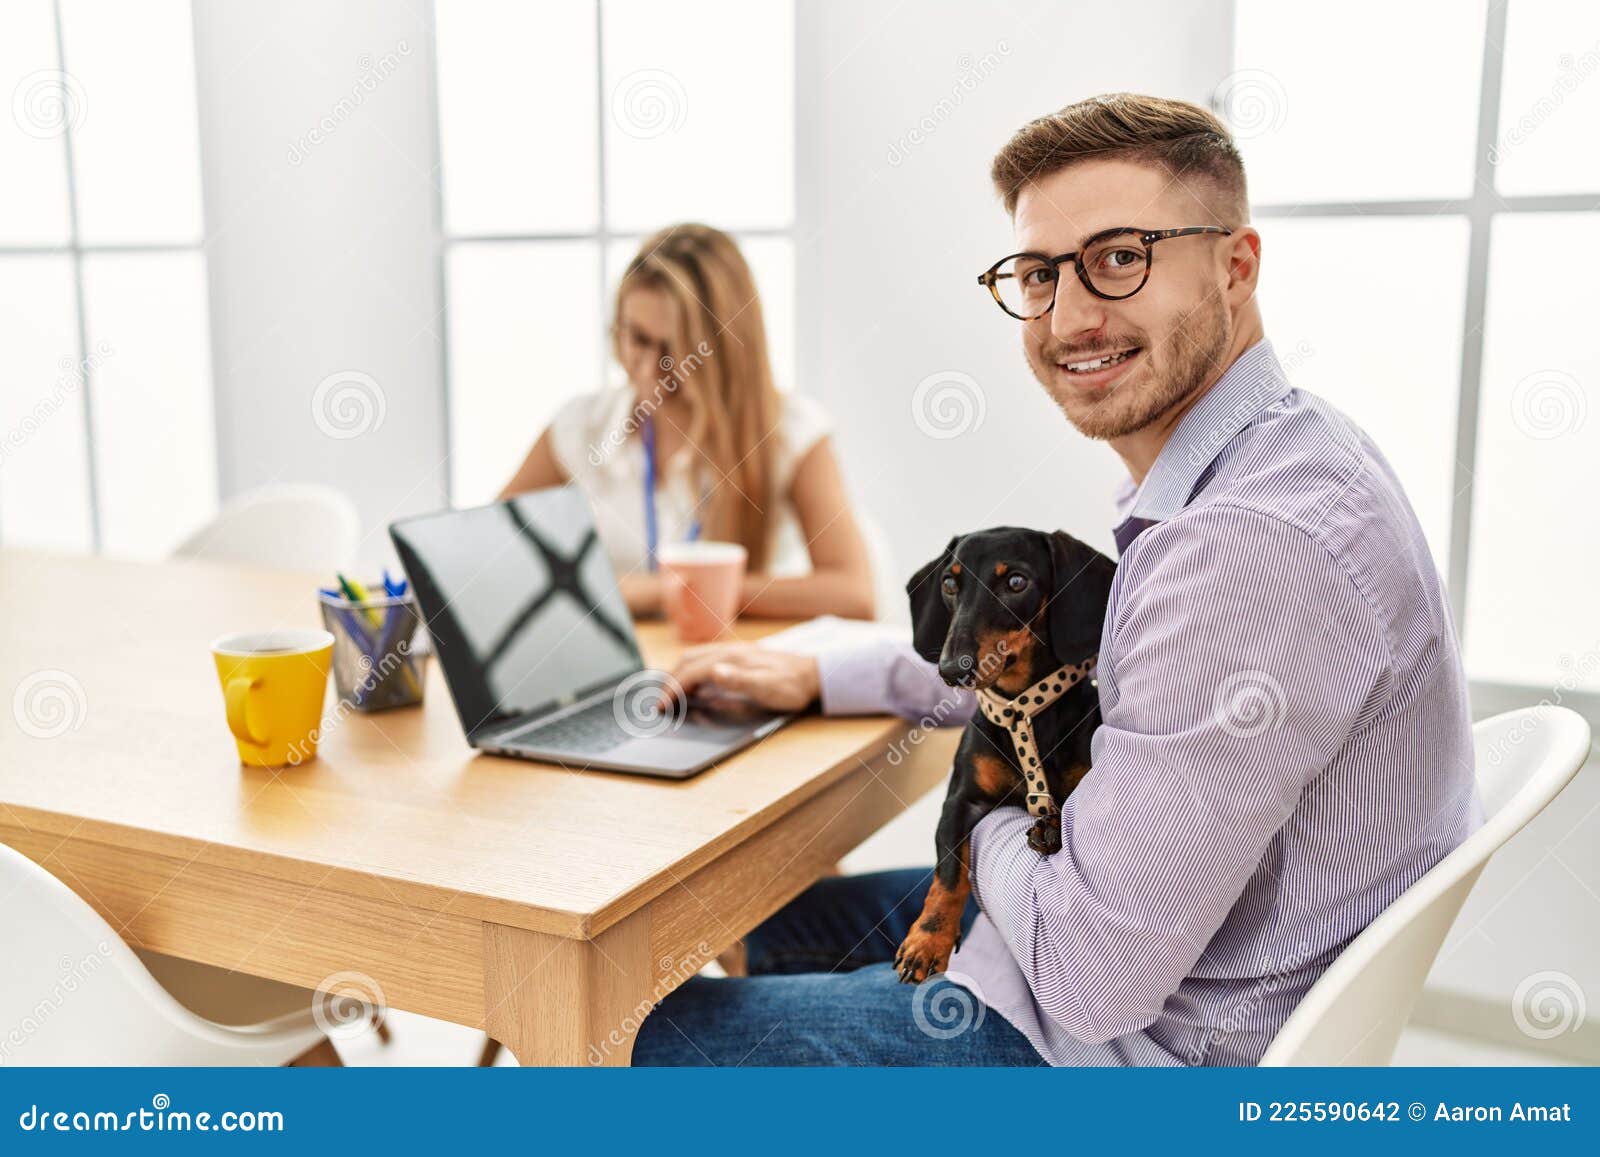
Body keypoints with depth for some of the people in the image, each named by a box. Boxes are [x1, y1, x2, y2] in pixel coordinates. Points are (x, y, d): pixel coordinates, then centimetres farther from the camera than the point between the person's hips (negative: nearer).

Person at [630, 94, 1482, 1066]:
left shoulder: (1256, 543, -33)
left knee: (656, 1033, 1)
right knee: (788, 919, 24)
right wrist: (818, 677, 14)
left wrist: (992, 830, -8)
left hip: (1150, 1049, -9)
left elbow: (1094, 974, -29)